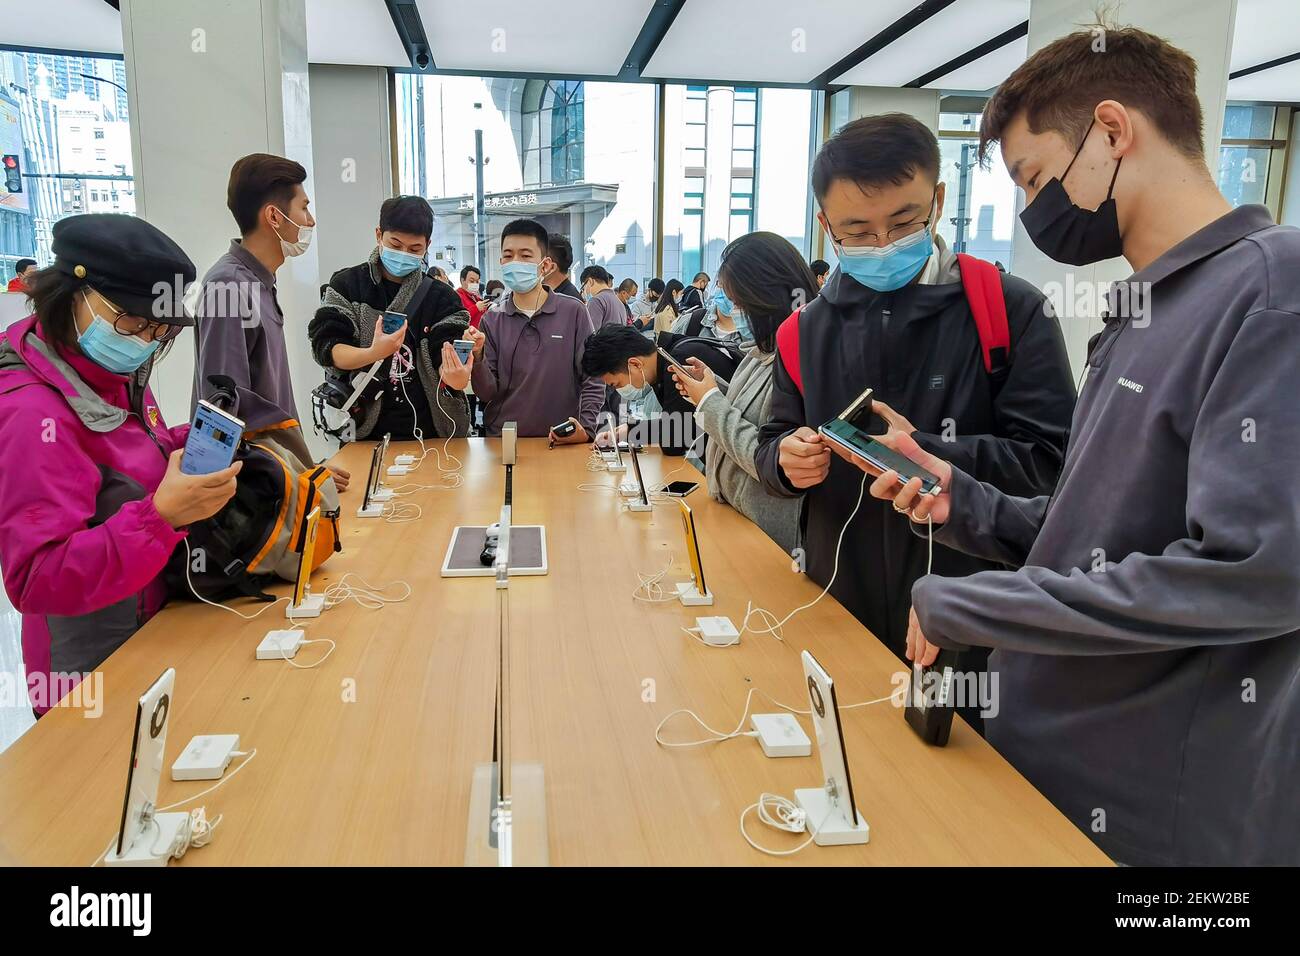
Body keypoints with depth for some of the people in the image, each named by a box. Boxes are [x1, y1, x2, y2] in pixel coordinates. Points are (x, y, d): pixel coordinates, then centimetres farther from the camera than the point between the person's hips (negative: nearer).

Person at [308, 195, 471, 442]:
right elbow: (325, 347, -8)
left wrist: (456, 377, -35)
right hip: (362, 431, 0)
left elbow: (446, 356, -10)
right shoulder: (347, 285, 0)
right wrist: (374, 353, -29)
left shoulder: (442, 297, 0)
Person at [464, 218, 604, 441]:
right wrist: (477, 357, -13)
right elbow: (487, 393, 4)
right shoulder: (492, 320, 7)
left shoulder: (573, 312, 0)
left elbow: (592, 382, 2)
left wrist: (586, 429, -11)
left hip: (561, 442, -1)